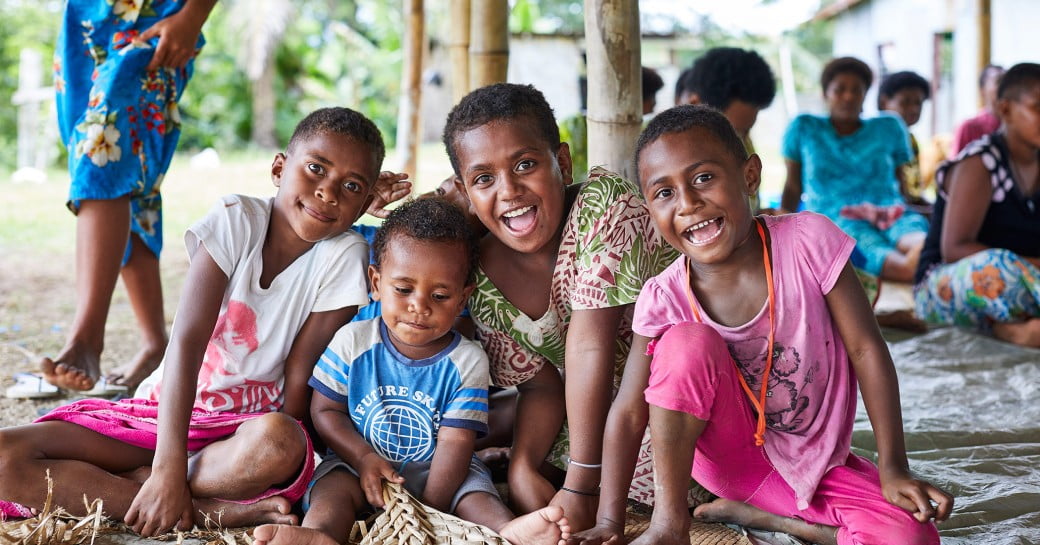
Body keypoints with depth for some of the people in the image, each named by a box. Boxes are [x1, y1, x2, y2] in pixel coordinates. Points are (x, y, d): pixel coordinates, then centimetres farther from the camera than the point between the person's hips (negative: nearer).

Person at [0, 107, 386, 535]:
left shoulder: (345, 255, -10)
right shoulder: (236, 220, -11)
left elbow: (300, 375, -9)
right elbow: (187, 340, -20)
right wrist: (168, 466, -29)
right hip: (168, 409, 2)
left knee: (279, 443, -40)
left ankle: (135, 480, -18)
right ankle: (211, 510, -25)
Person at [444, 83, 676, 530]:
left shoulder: (604, 203, -23)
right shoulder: (482, 273, -7)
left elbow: (590, 344, -28)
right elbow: (541, 386, 0)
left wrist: (579, 488, -29)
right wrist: (522, 469, -20)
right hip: (598, 412, 5)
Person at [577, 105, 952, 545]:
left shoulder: (808, 241, -19)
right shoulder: (664, 299, -16)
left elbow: (865, 349, -14)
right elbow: (628, 412, -13)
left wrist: (893, 470, -14)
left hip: (814, 464, 1)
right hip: (727, 451, -1)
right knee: (688, 341, -29)